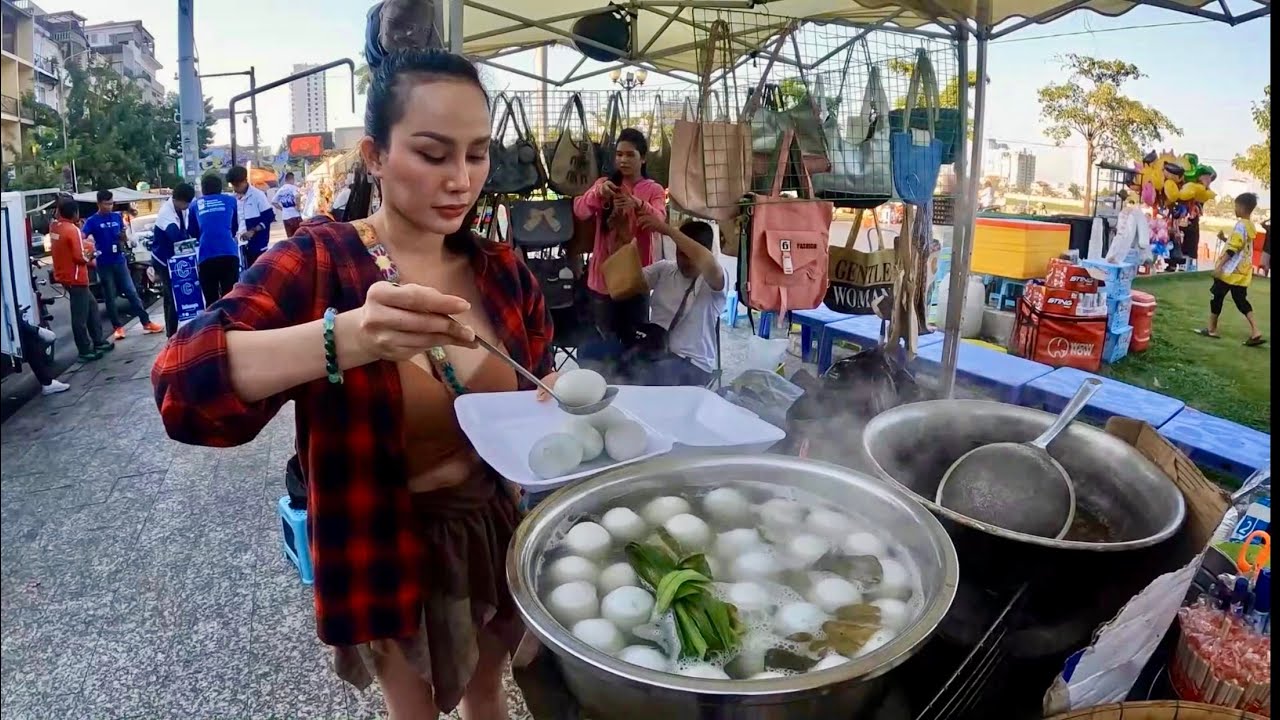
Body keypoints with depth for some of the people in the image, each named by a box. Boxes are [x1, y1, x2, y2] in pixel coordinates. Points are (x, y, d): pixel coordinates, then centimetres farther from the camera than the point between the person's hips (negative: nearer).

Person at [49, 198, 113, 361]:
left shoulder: (54, 227, 4)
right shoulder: (73, 230, -19)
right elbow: (79, 257, -21)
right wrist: (90, 261, 1)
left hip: (64, 275, 9)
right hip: (75, 278, -9)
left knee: (92, 305, 21)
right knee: (80, 316, -1)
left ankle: (98, 342, 27)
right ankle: (85, 351, 6)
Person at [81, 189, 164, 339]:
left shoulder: (117, 217, 7)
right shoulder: (92, 221, -5)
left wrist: (124, 237, -8)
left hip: (120, 261, 3)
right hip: (104, 264, -3)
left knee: (132, 292, 3)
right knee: (109, 297, 5)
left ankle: (146, 323, 5)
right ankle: (118, 327, 12)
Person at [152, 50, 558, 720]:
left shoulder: (503, 270, -6)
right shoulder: (314, 263, -19)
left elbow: (536, 393, 5)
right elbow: (183, 383, -32)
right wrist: (347, 336, -48)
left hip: (496, 533, 4)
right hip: (386, 555, -3)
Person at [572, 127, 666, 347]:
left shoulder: (654, 190, 2)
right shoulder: (604, 184, 6)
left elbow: (659, 220, -19)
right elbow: (580, 211, -11)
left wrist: (639, 205, -39)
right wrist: (597, 193, -31)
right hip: (604, 274, 1)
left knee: (634, 341, 9)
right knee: (606, 343, 8)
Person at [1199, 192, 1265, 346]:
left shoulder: (1240, 225, -15)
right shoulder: (1251, 226, 13)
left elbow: (1232, 249, -20)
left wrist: (1219, 265, -20)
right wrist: (1224, 239, 11)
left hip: (1230, 270, -9)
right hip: (1242, 271, 9)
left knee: (1216, 296, 5)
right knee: (1241, 300, 9)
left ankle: (1212, 329, 13)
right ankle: (1255, 332, -1)